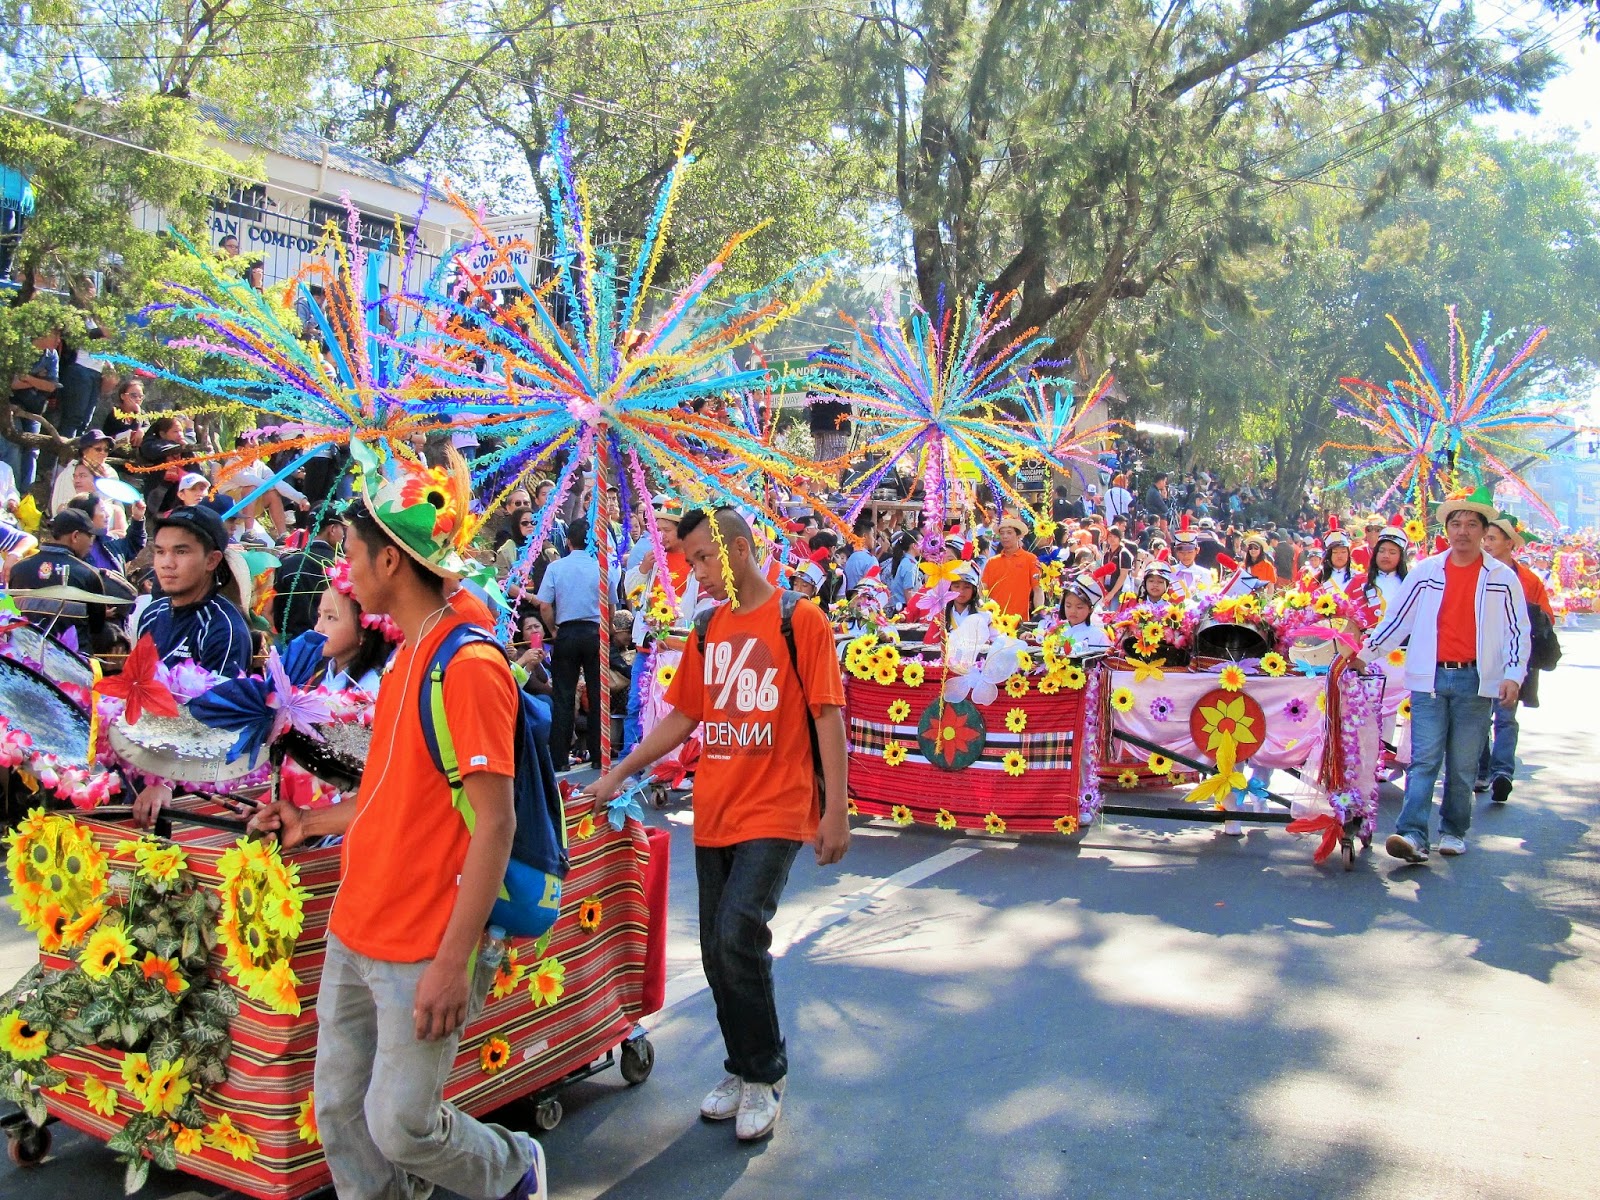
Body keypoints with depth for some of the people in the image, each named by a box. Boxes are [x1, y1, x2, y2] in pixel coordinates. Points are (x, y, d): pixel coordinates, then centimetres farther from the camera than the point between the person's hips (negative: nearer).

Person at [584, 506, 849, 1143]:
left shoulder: (800, 620, -6)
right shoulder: (707, 630, 11)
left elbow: (828, 716, -8)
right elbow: (682, 716, 16)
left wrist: (836, 810, -11)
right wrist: (618, 773, 10)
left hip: (775, 811, -6)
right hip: (713, 814, 6)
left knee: (738, 934, -16)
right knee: (716, 950, 9)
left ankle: (765, 1075, 5)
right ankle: (743, 1068, 28)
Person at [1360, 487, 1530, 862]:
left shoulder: (1503, 578, 4)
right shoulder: (1425, 572, 7)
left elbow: (1518, 631, 4)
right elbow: (1397, 619, 11)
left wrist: (1513, 674, -7)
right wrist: (1365, 651, 6)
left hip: (1476, 682, 0)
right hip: (1430, 679, 0)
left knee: (1463, 764, 6)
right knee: (1424, 760, -7)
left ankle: (1454, 832, 19)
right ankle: (1412, 835, -14)